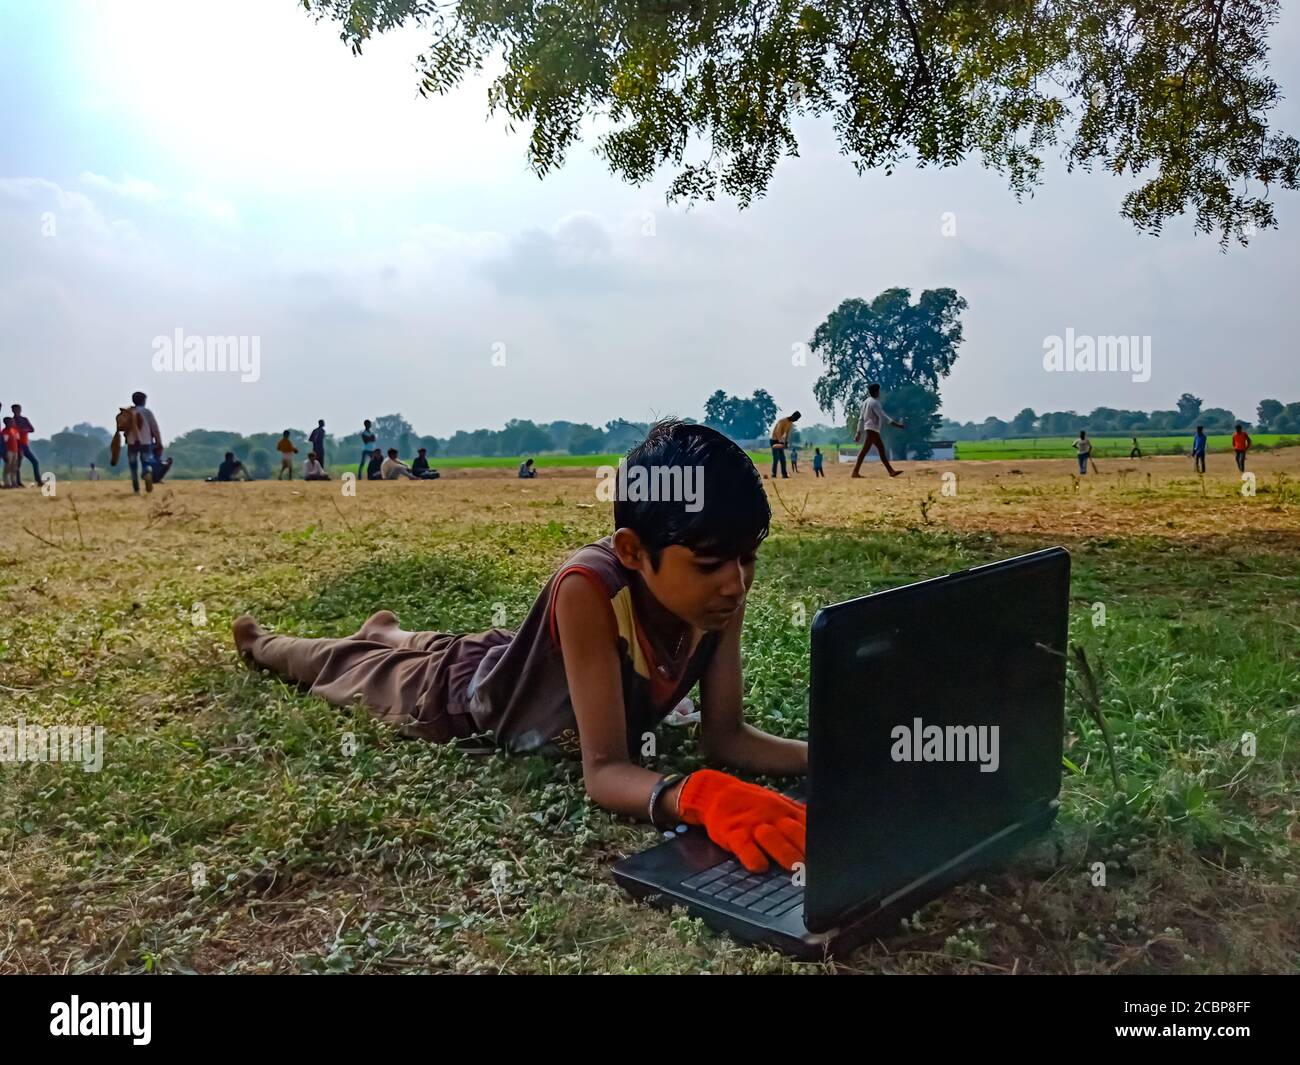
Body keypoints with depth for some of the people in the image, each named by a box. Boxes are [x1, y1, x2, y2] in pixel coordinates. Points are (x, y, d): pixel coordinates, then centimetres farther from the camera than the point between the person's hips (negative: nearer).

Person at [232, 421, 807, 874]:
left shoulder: (722, 584, -28)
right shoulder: (590, 587, -46)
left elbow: (725, 736, -24)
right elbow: (604, 769, -46)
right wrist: (699, 795, -65)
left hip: (530, 671, 5)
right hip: (465, 694, -4)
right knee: (348, 669, 27)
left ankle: (385, 632, 68)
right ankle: (260, 642, 57)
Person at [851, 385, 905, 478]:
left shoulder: (866, 402, 15)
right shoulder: (874, 402, -12)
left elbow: (861, 418, 16)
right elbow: (882, 415, -21)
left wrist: (859, 432, 17)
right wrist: (894, 423, -26)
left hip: (870, 428, 10)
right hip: (872, 429, -10)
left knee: (881, 449, 10)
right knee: (865, 450, -11)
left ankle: (891, 471, 12)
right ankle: (855, 472, -14)